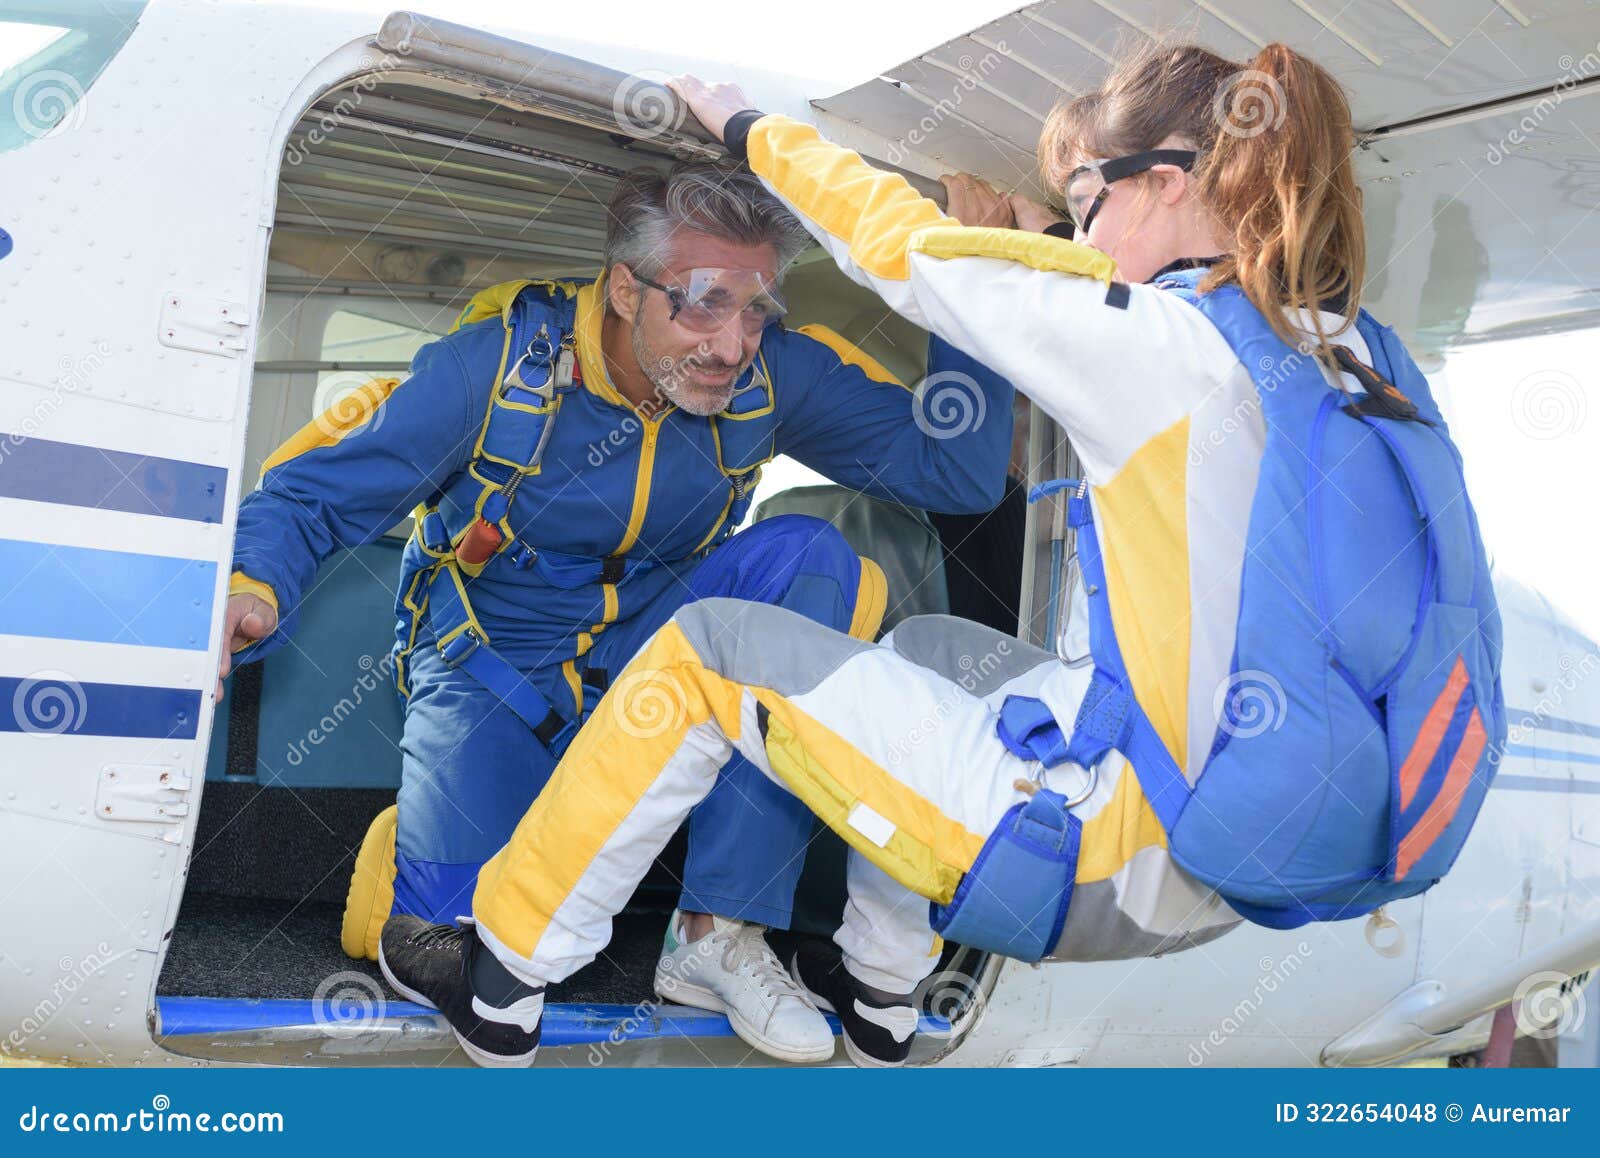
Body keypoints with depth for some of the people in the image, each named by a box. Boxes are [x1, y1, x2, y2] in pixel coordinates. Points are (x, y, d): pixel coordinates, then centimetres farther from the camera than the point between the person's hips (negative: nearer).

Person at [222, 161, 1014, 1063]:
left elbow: (961, 472, -12)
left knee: (809, 559, -26)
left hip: (658, 650, 3)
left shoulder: (778, 372, -13)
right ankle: (414, 825, 21)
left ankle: (721, 932, -23)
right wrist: (251, 592, -33)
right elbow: (316, 493, -12)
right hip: (499, 670, -2)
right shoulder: (499, 361, -19)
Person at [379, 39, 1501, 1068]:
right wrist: (1035, 240, 28)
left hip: (1111, 865, -8)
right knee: (930, 641, 30)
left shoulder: (1162, 346, -17)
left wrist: (747, 125, 10)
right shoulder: (1354, 352, 4)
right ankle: (881, 992, 39)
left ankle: (502, 980, 18)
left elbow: (908, 249, -5)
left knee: (708, 646, 3)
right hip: (1222, 870, 9)